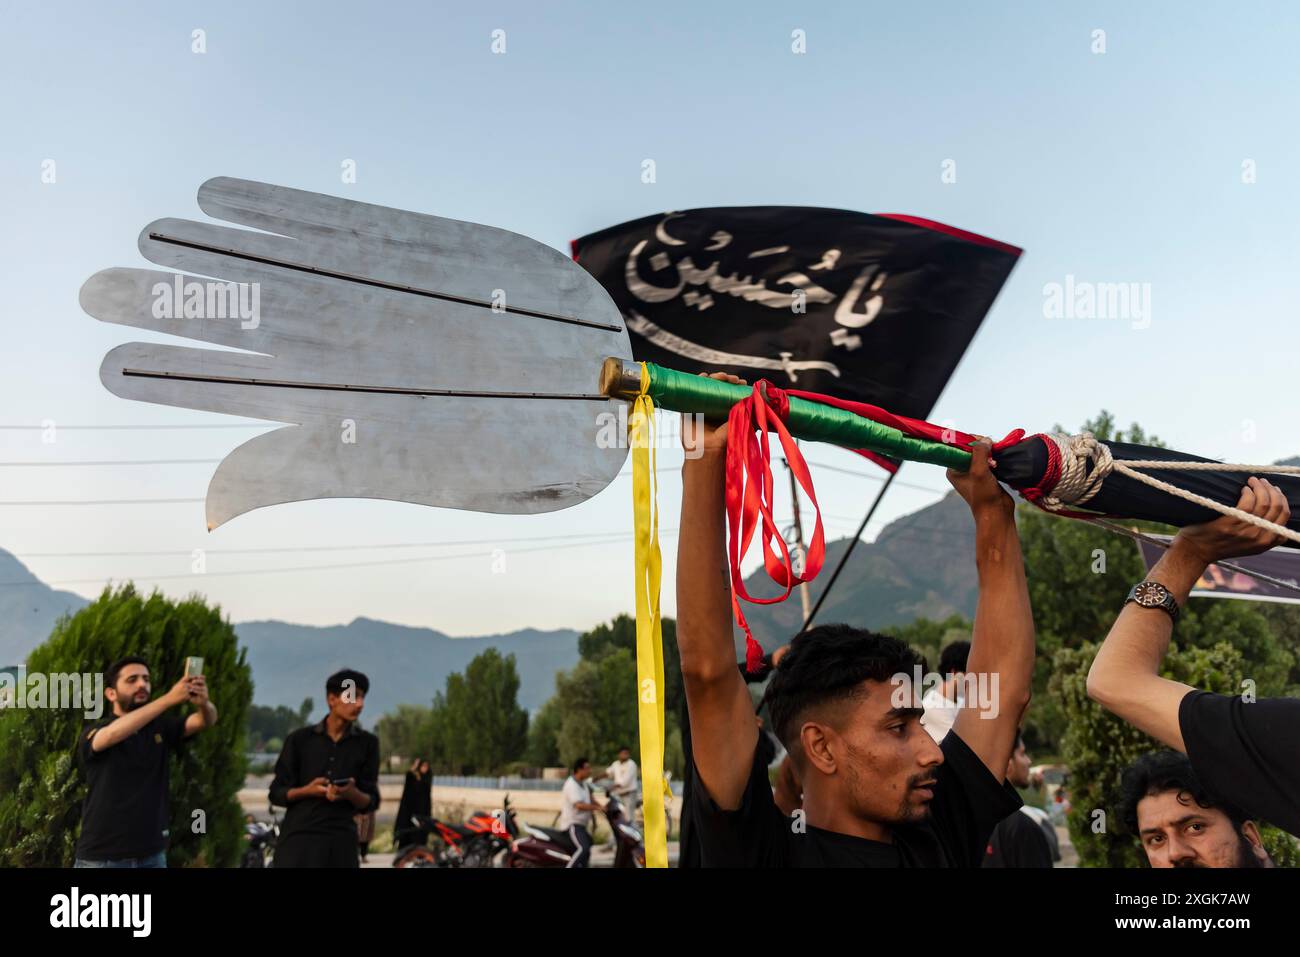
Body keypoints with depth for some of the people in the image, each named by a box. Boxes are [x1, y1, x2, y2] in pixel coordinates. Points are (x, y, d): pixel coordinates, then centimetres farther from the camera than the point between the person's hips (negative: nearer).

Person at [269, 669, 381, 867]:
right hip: (298, 837, -1)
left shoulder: (367, 743, 7)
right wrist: (307, 790, -13)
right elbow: (277, 793, 6)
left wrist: (351, 794, -15)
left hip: (341, 841, 1)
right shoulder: (300, 739, 5)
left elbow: (372, 802, 7)